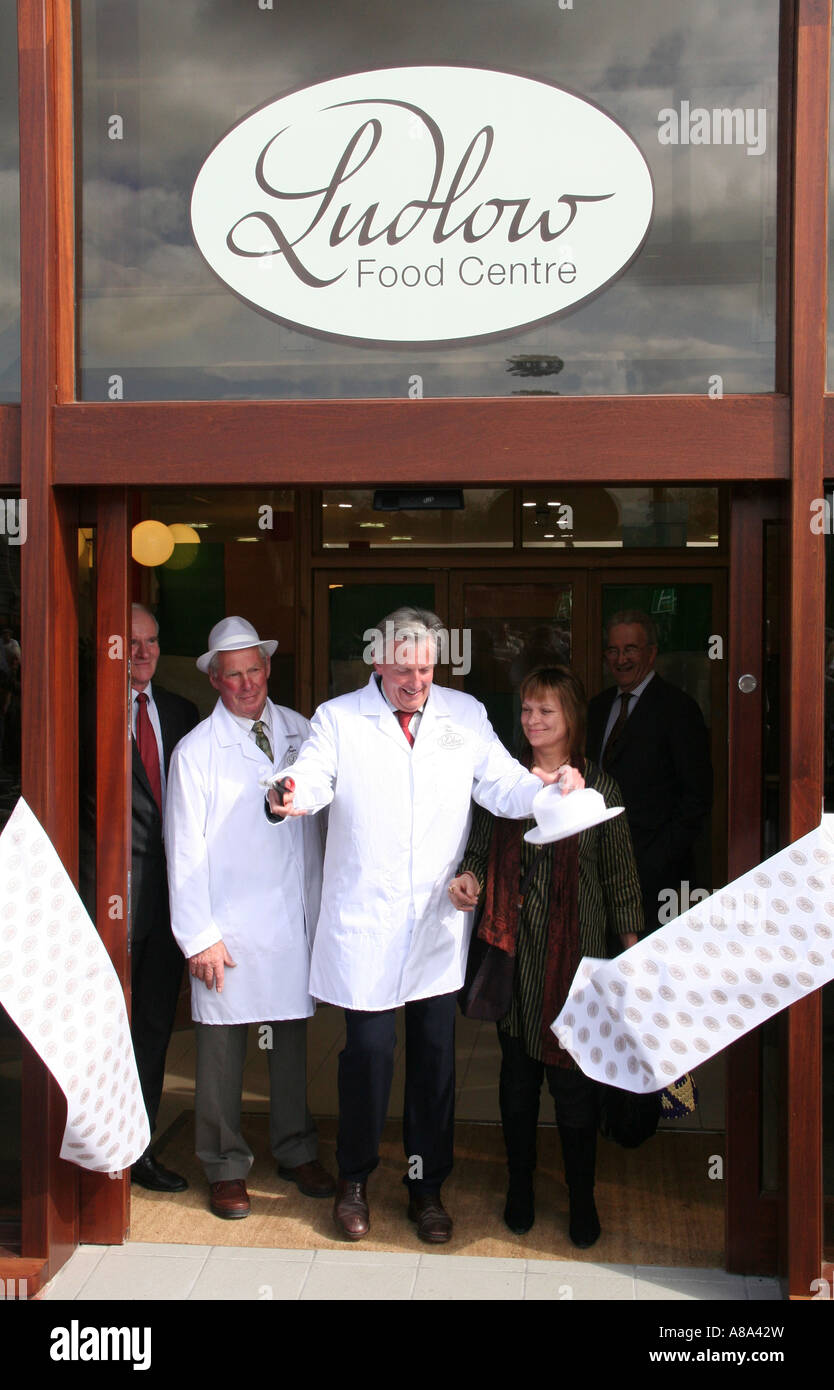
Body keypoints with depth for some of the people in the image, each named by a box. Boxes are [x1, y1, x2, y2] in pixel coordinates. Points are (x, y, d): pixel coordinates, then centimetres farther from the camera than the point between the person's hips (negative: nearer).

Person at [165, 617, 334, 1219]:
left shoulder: (300, 731, 5)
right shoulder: (196, 751, -4)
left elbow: (320, 818, 7)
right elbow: (184, 850, -4)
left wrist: (322, 910, 2)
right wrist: (198, 937, -8)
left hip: (296, 921, 3)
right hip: (229, 929, -3)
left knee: (292, 1038, 13)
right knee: (223, 1049, 5)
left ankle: (296, 1149, 31)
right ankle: (226, 1165, 23)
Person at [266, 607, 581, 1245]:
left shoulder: (466, 715, 7)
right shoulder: (338, 719, 0)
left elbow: (504, 786, 1)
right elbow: (314, 778, -14)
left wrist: (549, 787, -19)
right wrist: (290, 799, -37)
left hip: (439, 921, 2)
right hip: (365, 923, -2)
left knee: (436, 1053, 9)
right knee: (369, 1050, 2)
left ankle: (427, 1187, 27)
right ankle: (355, 1181, 25)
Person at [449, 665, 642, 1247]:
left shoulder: (597, 787, -3)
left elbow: (620, 878, 0)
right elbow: (480, 848, 12)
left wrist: (633, 953, -1)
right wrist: (468, 876, -10)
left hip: (575, 952, -2)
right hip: (514, 951, 3)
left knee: (573, 1078, 3)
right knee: (517, 1072, 13)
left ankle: (582, 1198, 23)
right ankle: (521, 1186, 31)